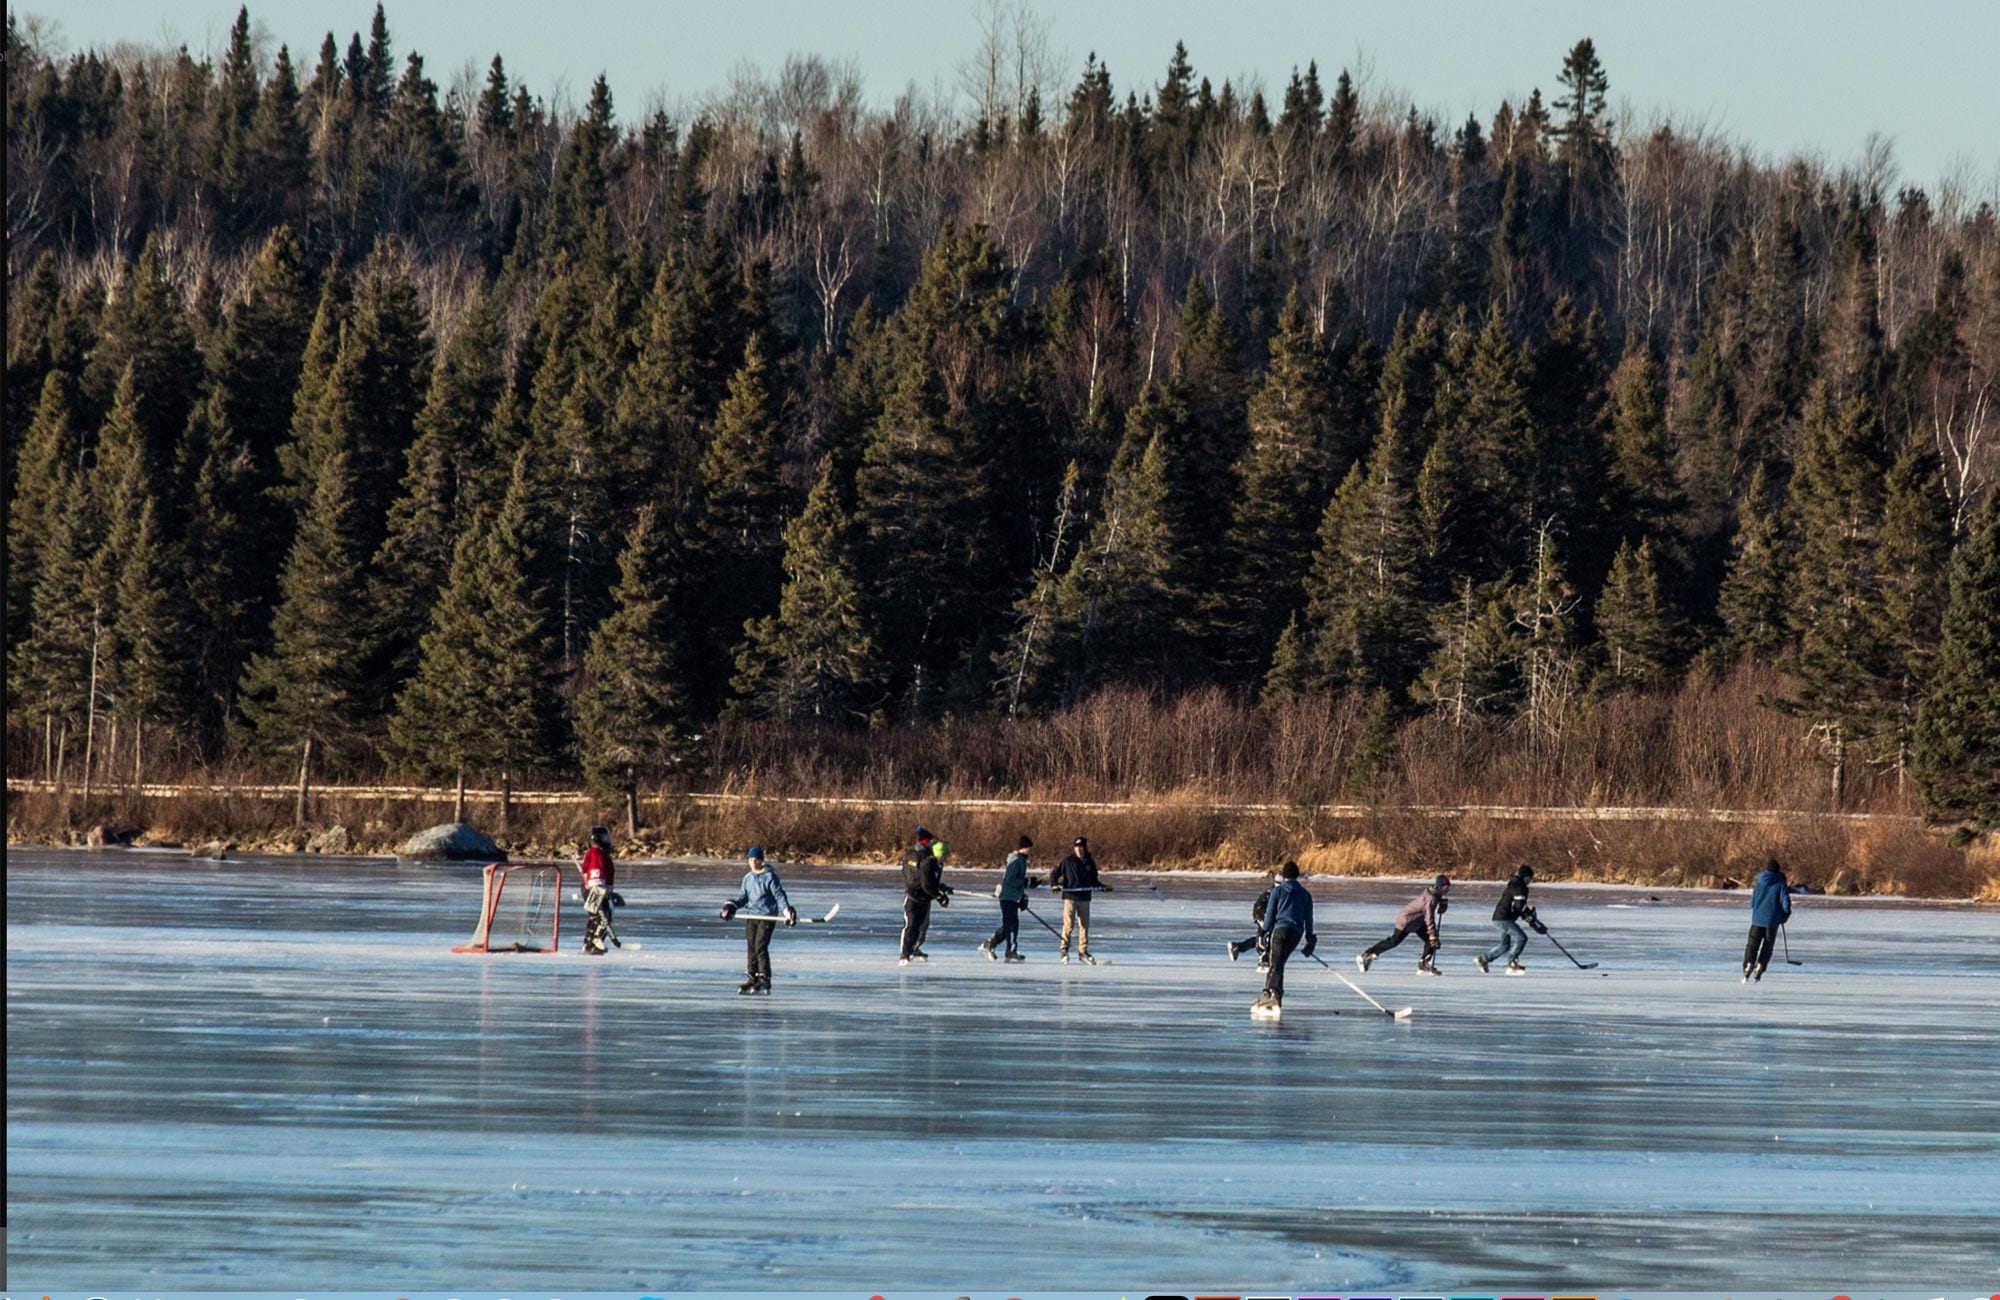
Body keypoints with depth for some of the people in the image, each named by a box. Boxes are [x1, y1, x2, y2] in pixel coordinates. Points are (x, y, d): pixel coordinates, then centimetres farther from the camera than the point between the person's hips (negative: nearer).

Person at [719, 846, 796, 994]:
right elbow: (743, 896, 19)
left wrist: (787, 911, -20)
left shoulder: (769, 876, -7)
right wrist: (731, 906, 3)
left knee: (760, 947, -12)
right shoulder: (748, 878, 12)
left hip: (767, 916, -6)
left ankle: (764, 980, -9)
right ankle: (751, 979, 12)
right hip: (751, 916, 6)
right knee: (751, 948, 5)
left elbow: (779, 896, -9)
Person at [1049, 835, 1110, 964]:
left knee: (1084, 925, 6)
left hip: (1084, 899, 4)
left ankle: (1083, 951, 14)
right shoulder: (1067, 861, 0)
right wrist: (1054, 885, -14)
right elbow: (1054, 874, 4)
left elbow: (1094, 881, 18)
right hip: (1070, 897, -4)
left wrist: (1104, 887, 3)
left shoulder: (1090, 863, 9)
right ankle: (1064, 951, 1)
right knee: (1069, 924, -8)